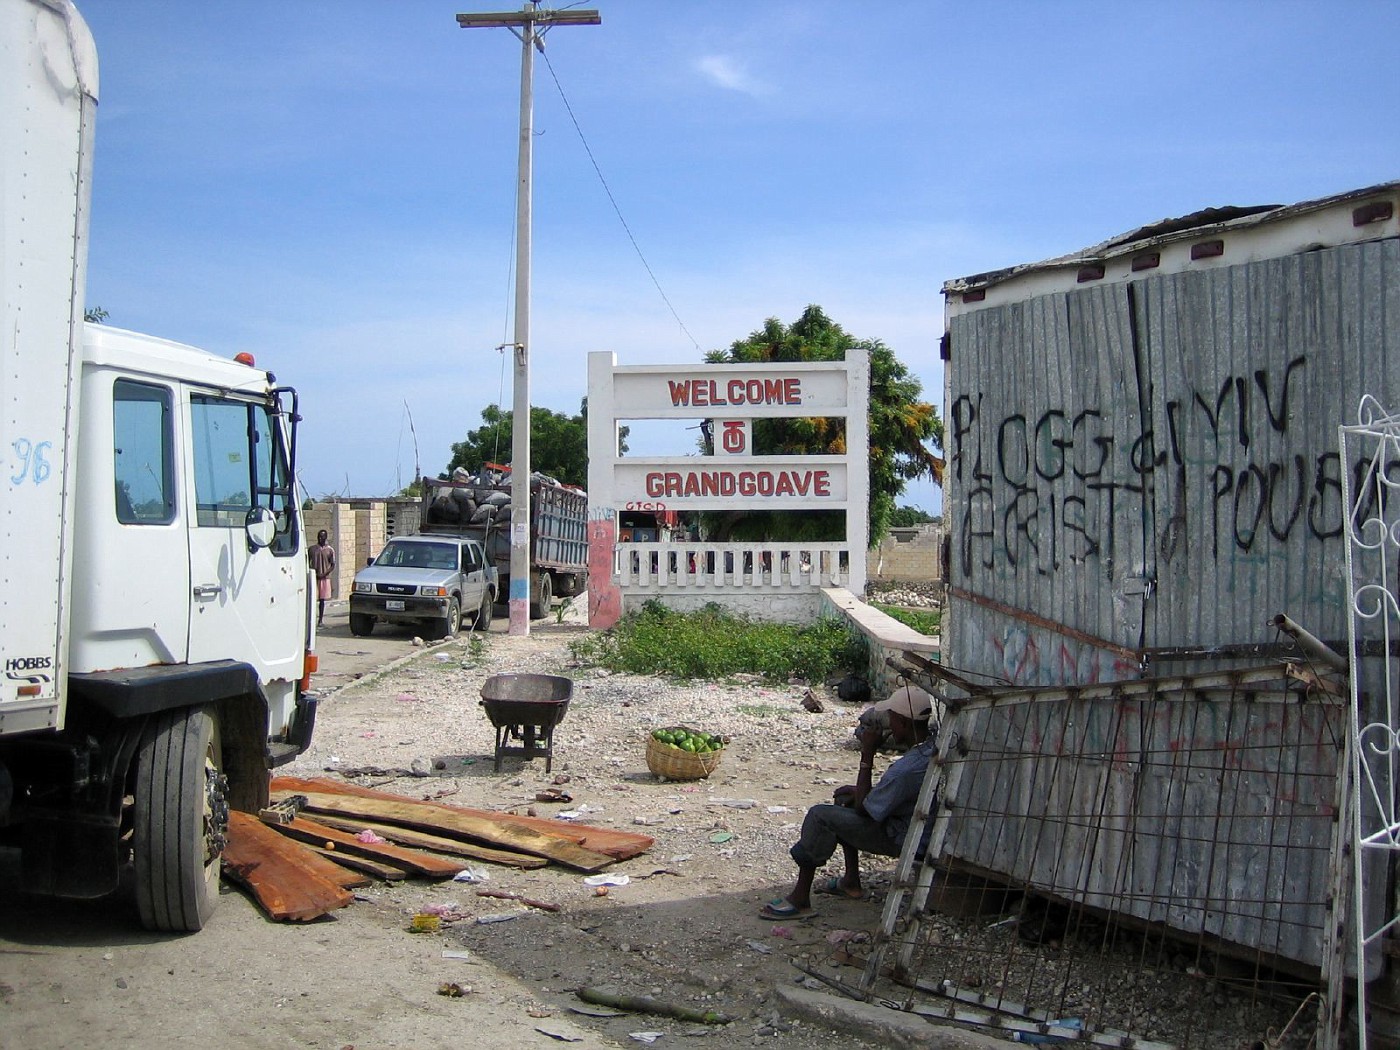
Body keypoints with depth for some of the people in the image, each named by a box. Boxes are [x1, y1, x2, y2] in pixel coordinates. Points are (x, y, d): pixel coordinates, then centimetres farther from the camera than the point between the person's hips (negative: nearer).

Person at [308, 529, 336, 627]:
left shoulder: (330, 550, 3)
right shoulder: (312, 548, 7)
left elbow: (333, 565, 0)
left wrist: (324, 574, -13)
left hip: (324, 578, 0)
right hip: (313, 577, 0)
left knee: (322, 599, 5)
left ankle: (321, 620, 13)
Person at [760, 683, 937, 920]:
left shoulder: (905, 769, -33)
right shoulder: (936, 745, -5)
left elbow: (864, 808, -19)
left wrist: (867, 755, -19)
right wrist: (861, 792, 8)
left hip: (900, 839, -9)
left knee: (821, 816, -14)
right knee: (846, 798, 25)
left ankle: (800, 899, -7)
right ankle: (851, 882, 30)